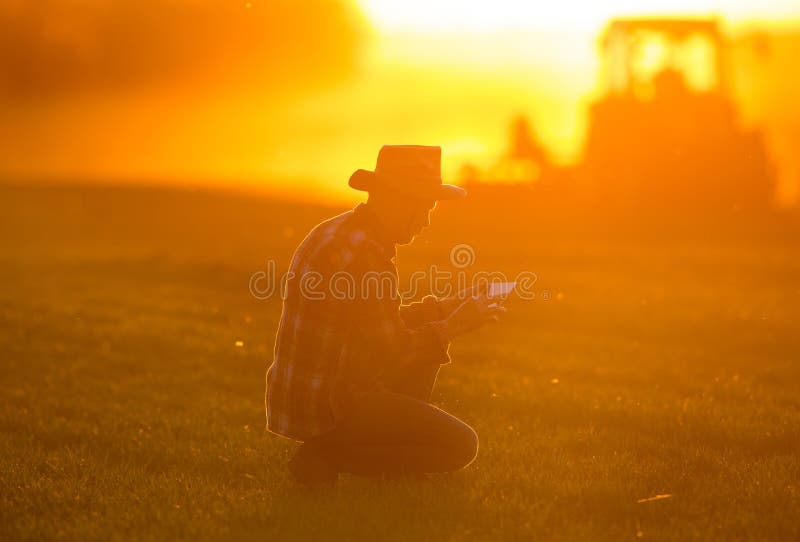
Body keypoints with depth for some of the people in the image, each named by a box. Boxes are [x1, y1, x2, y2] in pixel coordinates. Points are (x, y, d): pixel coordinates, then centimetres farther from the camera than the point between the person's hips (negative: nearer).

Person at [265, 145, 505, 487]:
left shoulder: (340, 232, 10)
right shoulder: (362, 253, -22)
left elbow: (379, 326, 19)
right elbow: (393, 351, -19)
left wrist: (447, 307, 13)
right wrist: (457, 323, -7)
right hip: (328, 407, -10)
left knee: (425, 339, 23)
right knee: (461, 445, -8)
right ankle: (326, 457, -5)